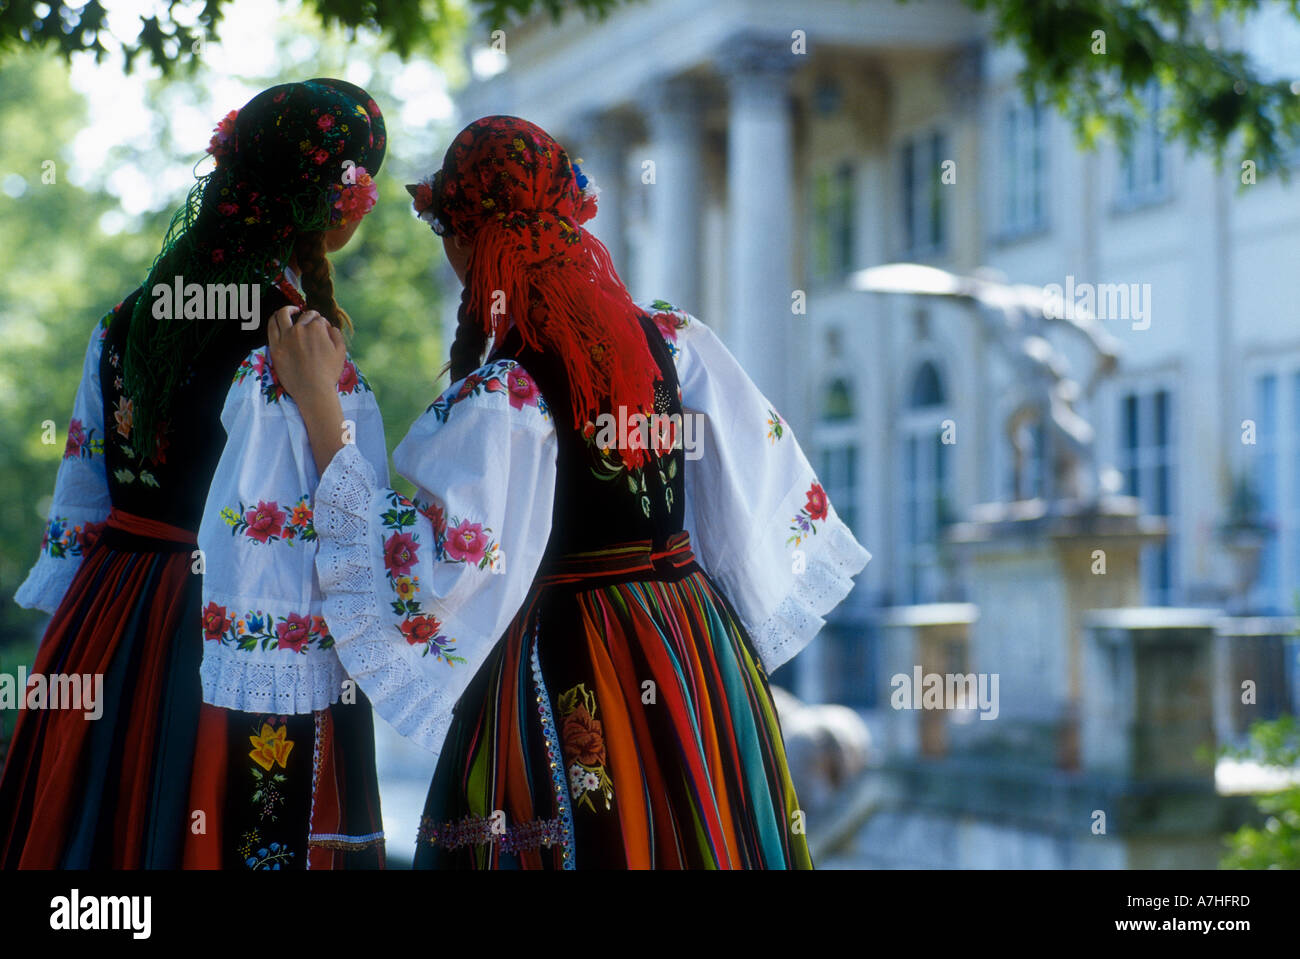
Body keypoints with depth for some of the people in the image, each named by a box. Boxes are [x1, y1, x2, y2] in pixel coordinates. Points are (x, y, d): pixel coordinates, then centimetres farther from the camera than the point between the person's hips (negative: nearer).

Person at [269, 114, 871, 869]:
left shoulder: (501, 396, -19)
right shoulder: (676, 342, -1)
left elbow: (414, 571, -23)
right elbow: (774, 493, 5)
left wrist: (319, 403, -20)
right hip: (700, 653, 5)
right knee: (687, 834, 17)